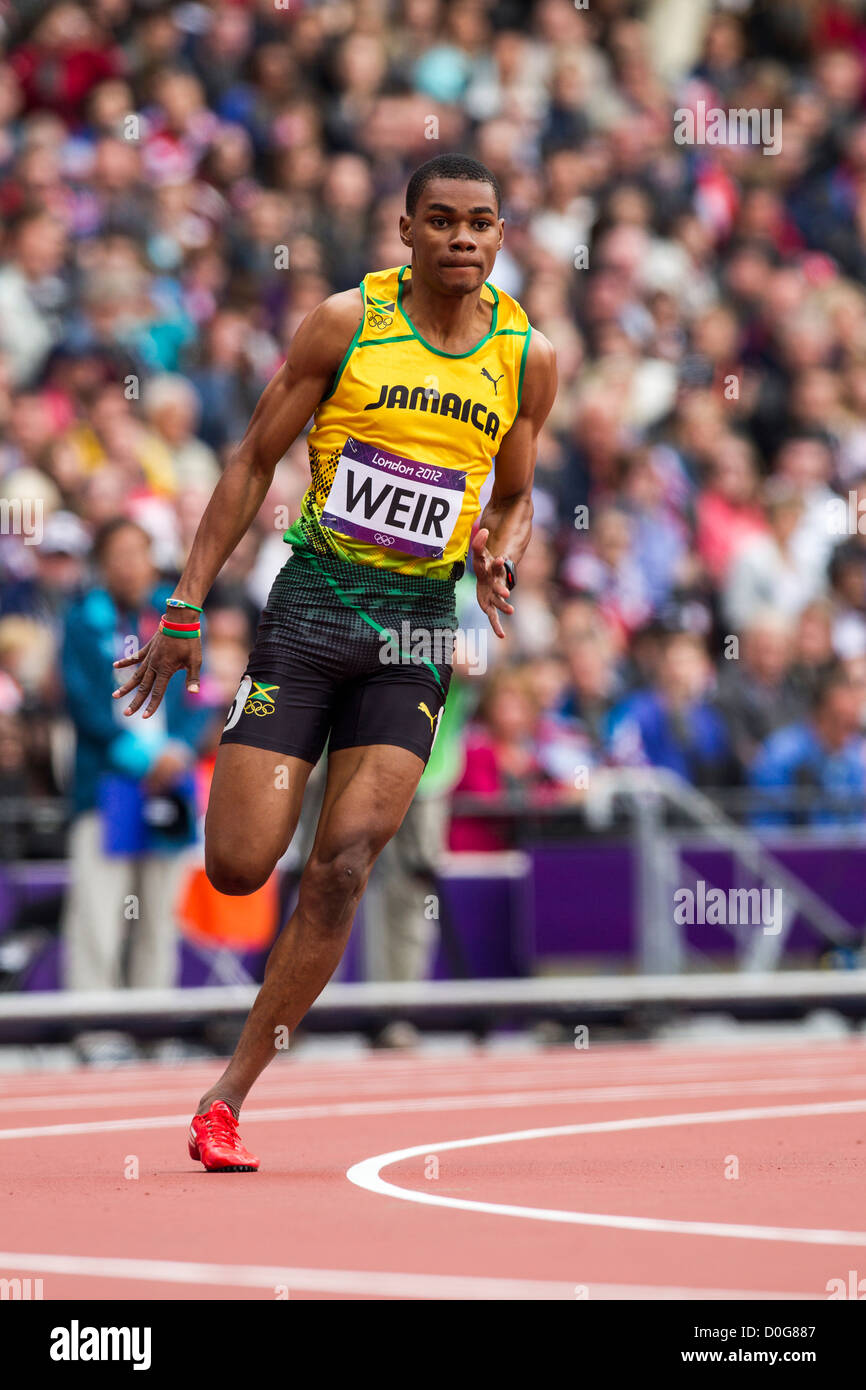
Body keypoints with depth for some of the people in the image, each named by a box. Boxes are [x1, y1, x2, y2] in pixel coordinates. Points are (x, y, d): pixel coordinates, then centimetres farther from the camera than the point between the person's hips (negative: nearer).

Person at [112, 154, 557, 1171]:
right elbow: (254, 461, 2)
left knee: (341, 869, -11)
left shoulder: (527, 357, 5)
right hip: (312, 601, -1)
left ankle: (228, 1098, -2)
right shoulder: (347, 322, -3)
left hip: (418, 628, 2)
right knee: (236, 866, -9)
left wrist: (498, 557, -5)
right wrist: (186, 607, -1)